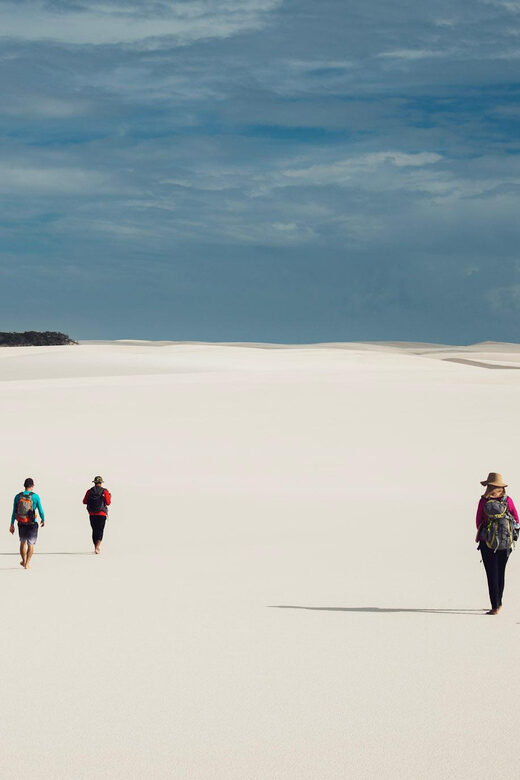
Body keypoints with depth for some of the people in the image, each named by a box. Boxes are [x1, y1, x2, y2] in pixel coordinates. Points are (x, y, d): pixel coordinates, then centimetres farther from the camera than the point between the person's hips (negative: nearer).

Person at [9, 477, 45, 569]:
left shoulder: (18, 496, -3)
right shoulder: (35, 496, -10)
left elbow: (14, 512, 0)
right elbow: (40, 510, -3)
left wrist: (12, 525, 6)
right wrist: (43, 520, 15)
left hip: (21, 523, 3)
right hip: (32, 524, -3)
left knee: (23, 542, 21)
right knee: (31, 544, 8)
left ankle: (24, 561, 34)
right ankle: (27, 563, 4)